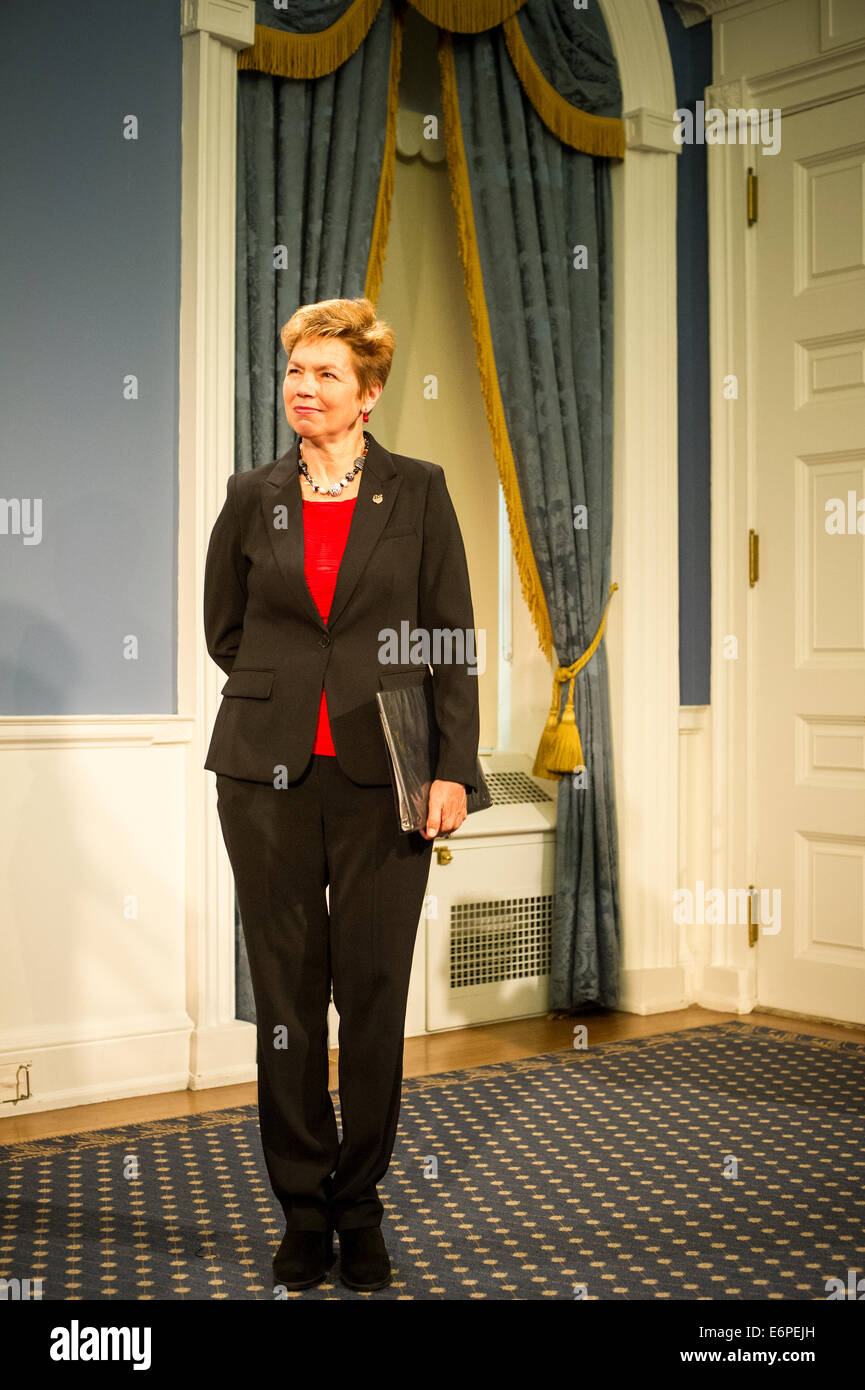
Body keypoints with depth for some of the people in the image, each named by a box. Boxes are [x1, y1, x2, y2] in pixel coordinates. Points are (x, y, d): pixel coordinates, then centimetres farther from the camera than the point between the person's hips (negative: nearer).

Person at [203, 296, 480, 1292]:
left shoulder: (418, 494, 2)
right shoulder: (251, 499, 7)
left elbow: (452, 641, 0)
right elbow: (224, 629, 17)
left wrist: (454, 768, -8)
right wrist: (292, 688, 7)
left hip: (384, 776, -1)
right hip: (270, 773, 2)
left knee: (374, 995, 4)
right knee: (286, 994, 6)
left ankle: (359, 1209, 20)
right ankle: (302, 1210, 20)